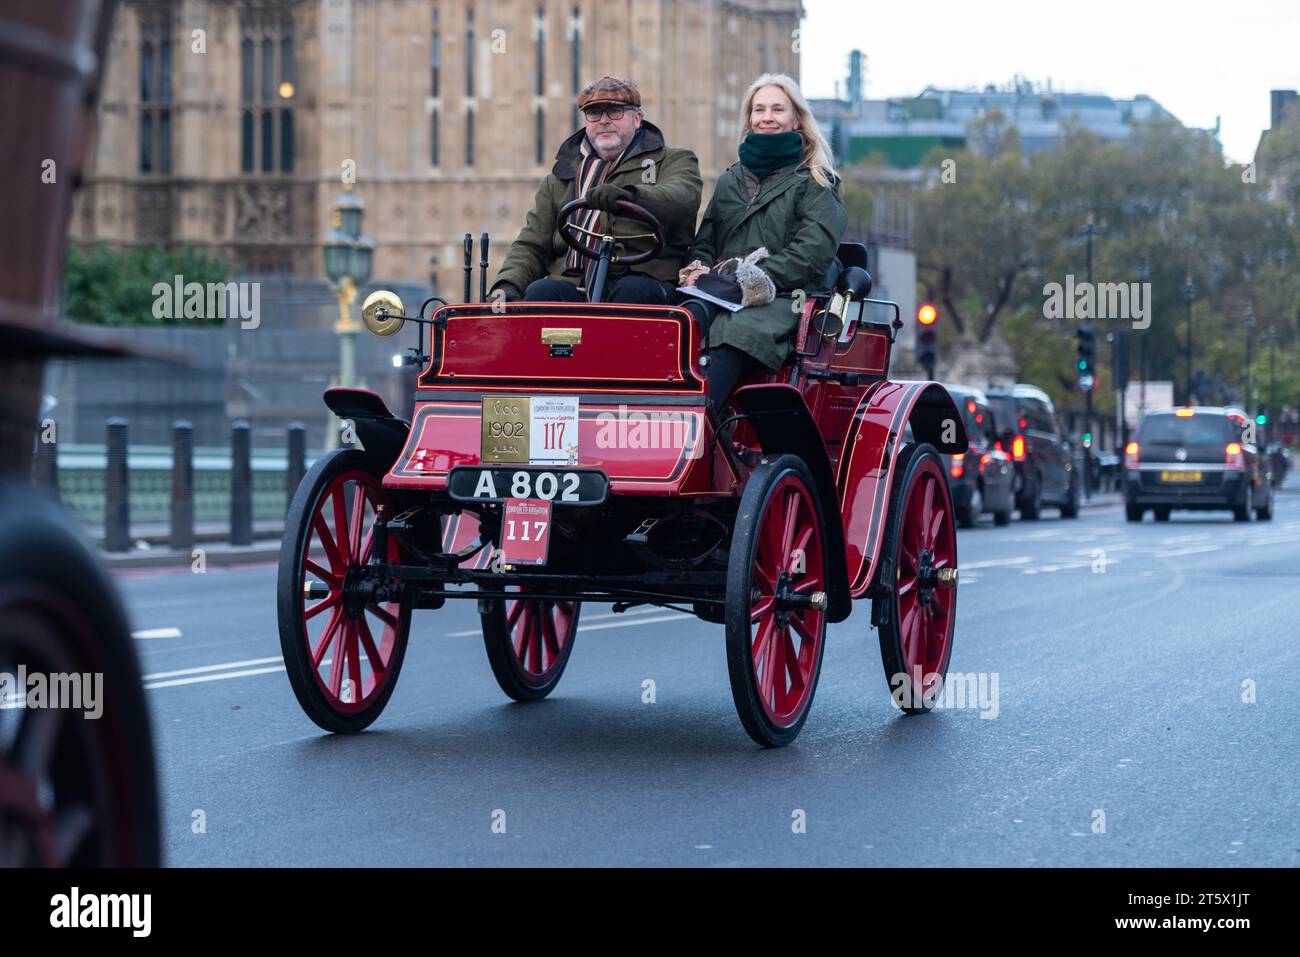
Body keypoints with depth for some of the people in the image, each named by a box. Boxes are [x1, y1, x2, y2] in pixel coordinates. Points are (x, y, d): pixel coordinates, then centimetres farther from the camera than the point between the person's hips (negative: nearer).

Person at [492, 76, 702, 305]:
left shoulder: (672, 161, 15)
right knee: (539, 292, -29)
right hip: (573, 285, 3)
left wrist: (629, 195, -31)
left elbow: (684, 199, -10)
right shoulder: (559, 178, 26)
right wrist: (508, 284, -2)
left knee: (632, 292, -37)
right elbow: (532, 245, 22)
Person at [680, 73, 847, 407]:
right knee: (688, 319, -34)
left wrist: (745, 278, -12)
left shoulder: (815, 183, 11)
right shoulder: (729, 181, 28)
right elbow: (705, 241, 24)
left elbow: (812, 252, -3)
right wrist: (699, 269, -1)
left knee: (734, 331, -39)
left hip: (782, 300, -4)